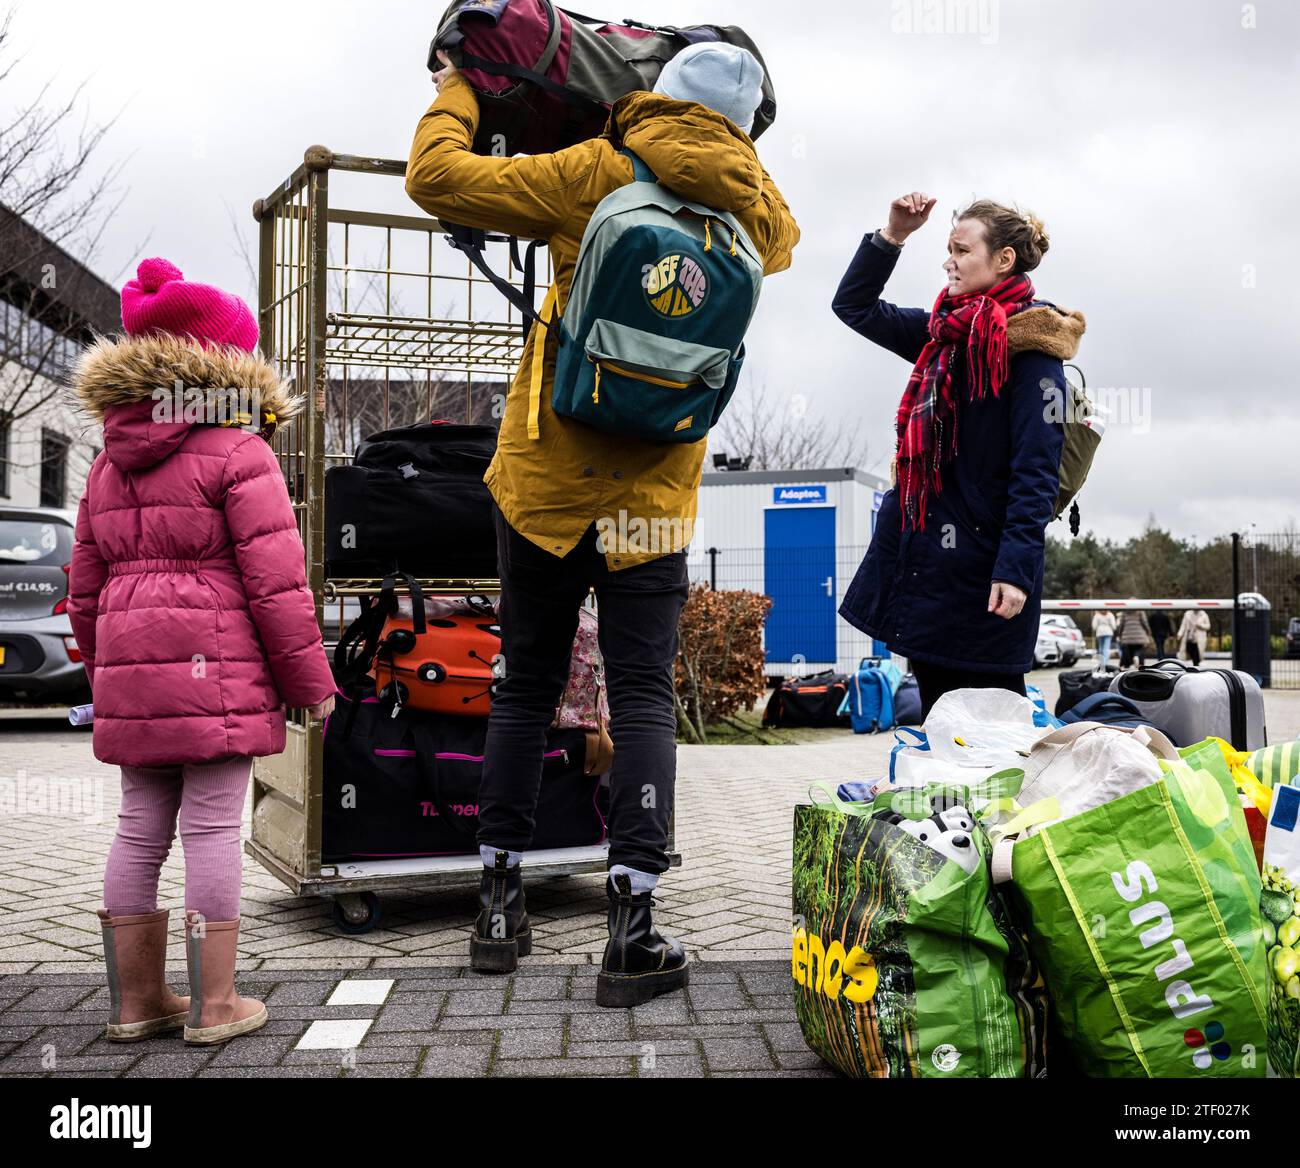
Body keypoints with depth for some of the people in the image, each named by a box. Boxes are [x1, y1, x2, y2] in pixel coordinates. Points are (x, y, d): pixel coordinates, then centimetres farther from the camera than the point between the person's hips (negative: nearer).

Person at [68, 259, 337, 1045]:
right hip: (216, 668, -7)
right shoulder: (240, 454, -6)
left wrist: (106, 673, 27)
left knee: (140, 830, 11)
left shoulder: (109, 466, 17)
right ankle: (213, 1005, 3)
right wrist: (311, 681, -4)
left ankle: (137, 1000, 20)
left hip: (132, 670, 7)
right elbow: (275, 582, -11)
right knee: (214, 830, -3)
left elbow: (86, 590, 19)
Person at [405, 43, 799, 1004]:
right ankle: (632, 927, -4)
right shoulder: (752, 210, 5)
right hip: (653, 491, 1)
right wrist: (727, 159, 32)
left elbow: (438, 177, -6)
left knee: (527, 686, 9)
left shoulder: (591, 177, -5)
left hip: (545, 480, -1)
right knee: (643, 696, 2)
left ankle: (501, 903, 18)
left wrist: (455, 95, 12)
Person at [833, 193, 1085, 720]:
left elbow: (1036, 473, -16)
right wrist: (892, 235, 9)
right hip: (926, 558, 8)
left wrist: (1016, 569, -23)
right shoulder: (945, 331, 12)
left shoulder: (1029, 348, -10)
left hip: (981, 570, -8)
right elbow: (854, 305, 22)